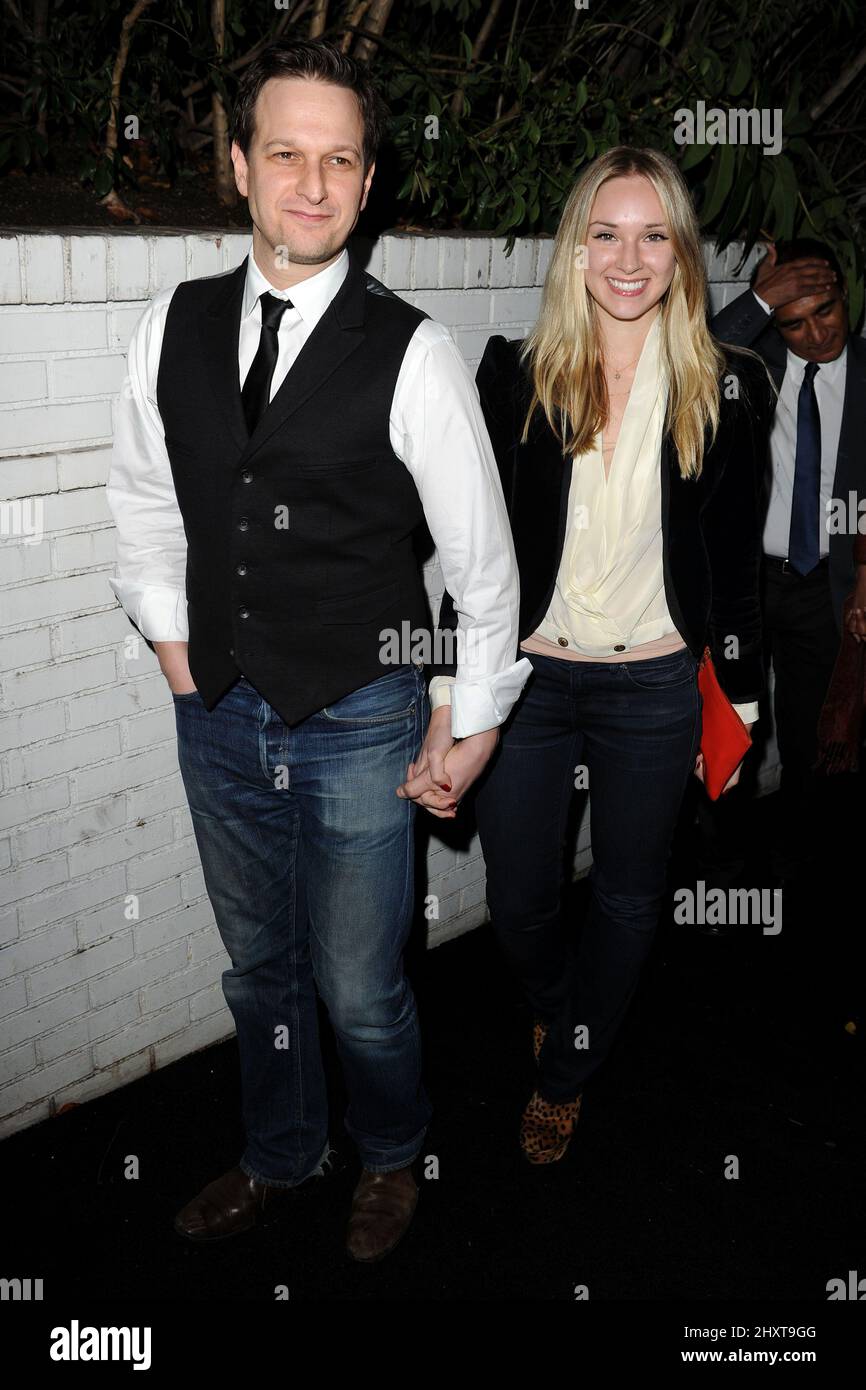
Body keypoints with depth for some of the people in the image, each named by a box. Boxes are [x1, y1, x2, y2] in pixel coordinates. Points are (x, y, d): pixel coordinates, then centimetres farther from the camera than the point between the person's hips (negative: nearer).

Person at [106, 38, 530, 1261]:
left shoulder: (411, 353, -13)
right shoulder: (174, 328, -1)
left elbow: (481, 551, -7)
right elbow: (144, 495, 14)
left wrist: (475, 714, -1)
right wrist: (167, 631, 8)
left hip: (360, 727, -4)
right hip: (218, 715, 4)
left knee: (360, 989, 9)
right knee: (258, 970, 21)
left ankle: (390, 1159, 41)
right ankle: (279, 1157, 47)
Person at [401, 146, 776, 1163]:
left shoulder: (728, 390, -4)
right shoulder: (516, 375, -4)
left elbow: (737, 564, 2)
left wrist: (740, 702, 4)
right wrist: (451, 688, -3)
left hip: (655, 688, 0)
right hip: (526, 679, 0)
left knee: (627, 900, 16)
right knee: (518, 908, 12)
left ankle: (565, 1072, 42)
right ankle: (559, 1003, 48)